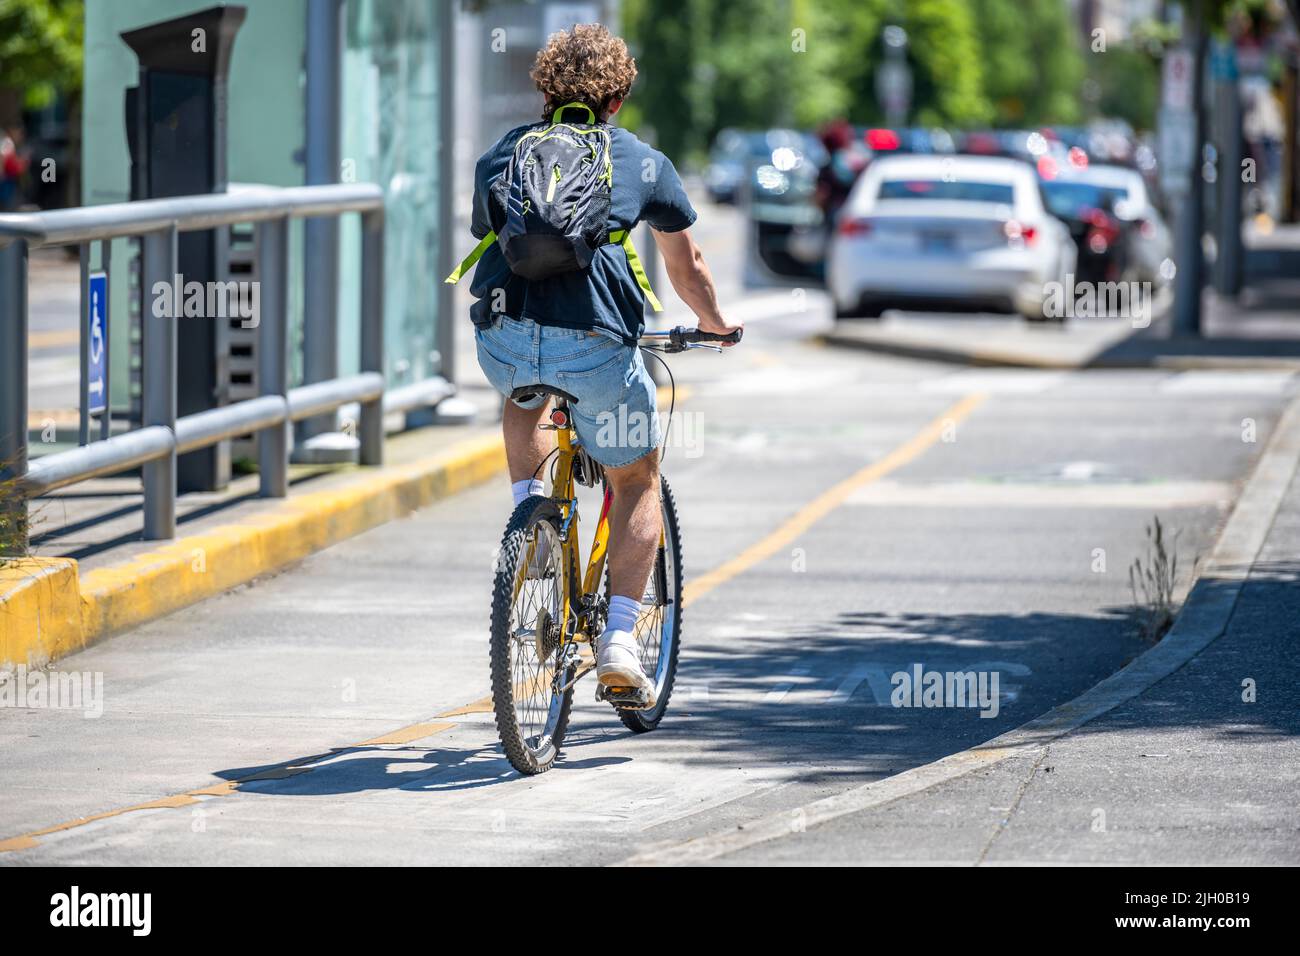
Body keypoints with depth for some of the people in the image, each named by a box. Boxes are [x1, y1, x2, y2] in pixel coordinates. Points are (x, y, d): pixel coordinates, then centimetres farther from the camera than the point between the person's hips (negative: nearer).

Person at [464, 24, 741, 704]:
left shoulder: (499, 157, 22)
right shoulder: (643, 163, 17)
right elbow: (686, 268, 27)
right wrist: (716, 325, 46)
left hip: (503, 339, 2)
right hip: (595, 341, -2)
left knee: (525, 398, 39)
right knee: (638, 482, 18)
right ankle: (619, 642, 6)